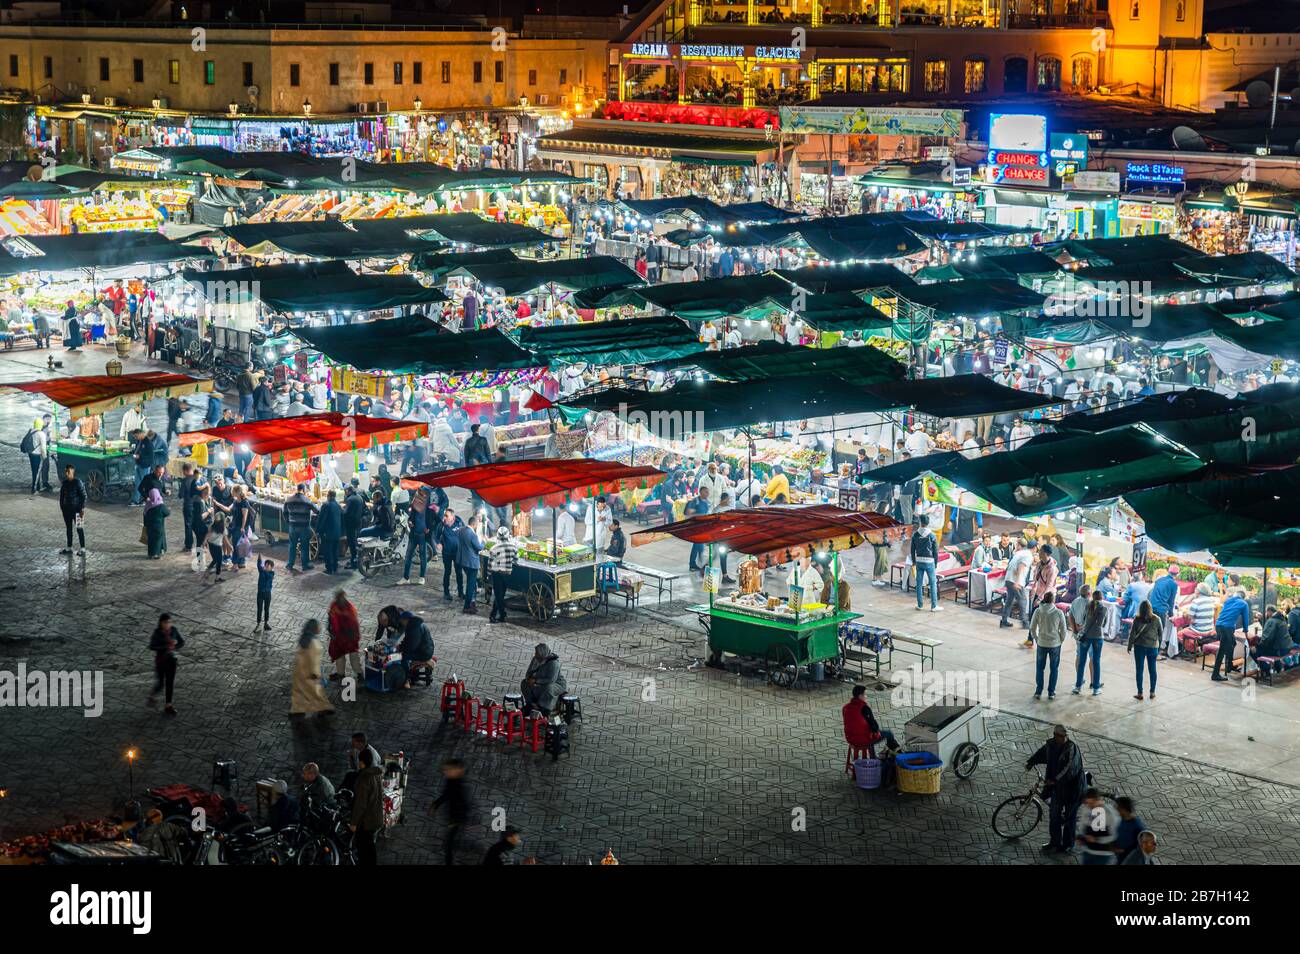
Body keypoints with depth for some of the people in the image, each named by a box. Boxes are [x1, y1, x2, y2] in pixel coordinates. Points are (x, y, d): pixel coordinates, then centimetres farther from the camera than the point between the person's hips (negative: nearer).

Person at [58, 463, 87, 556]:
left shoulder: (78, 482, -12)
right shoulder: (64, 483, 7)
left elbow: (83, 495, -11)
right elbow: (61, 495, 17)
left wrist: (82, 508, -13)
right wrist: (61, 506, 14)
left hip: (76, 508, -7)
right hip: (67, 508, 7)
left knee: (79, 528, -5)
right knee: (68, 528, 14)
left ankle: (82, 548, -2)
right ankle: (69, 548, 24)